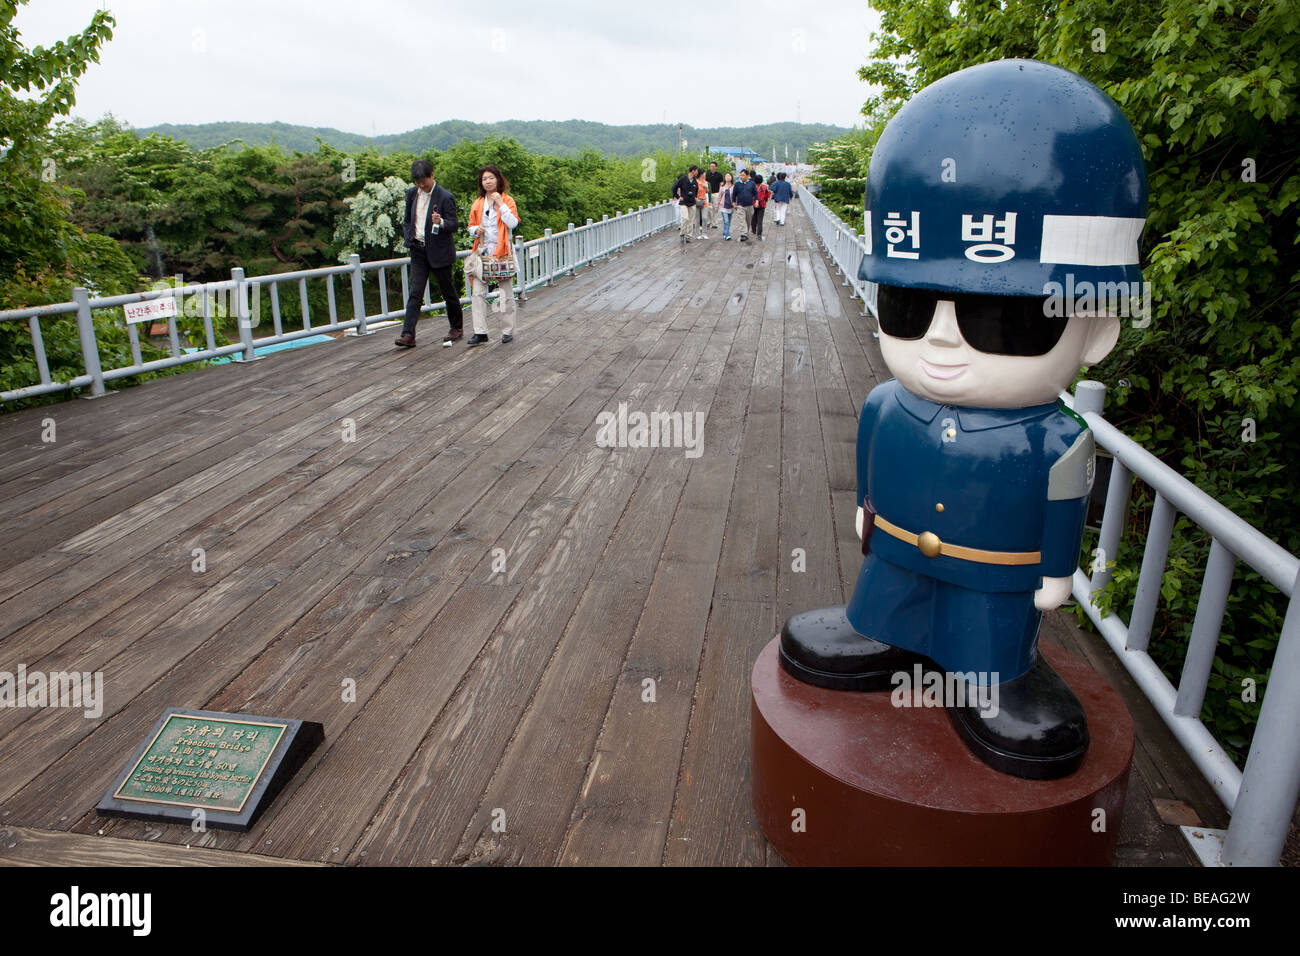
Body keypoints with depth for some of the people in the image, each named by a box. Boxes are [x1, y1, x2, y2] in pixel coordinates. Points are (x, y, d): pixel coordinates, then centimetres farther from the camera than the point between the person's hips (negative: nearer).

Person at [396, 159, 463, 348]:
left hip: (439, 251, -4)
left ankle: (457, 327, 27)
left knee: (448, 291, 8)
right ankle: (408, 334, -9)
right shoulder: (412, 193, 7)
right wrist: (409, 238, 4)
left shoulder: (446, 197, -11)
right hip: (418, 251, 4)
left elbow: (454, 225, -12)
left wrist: (441, 222, -32)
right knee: (415, 292, -4)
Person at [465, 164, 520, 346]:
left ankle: (508, 331, 11)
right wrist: (476, 230, -2)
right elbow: (471, 225, 20)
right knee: (478, 293, -4)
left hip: (502, 251, -4)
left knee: (506, 292, 0)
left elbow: (513, 223, -12)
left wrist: (501, 204, -14)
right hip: (482, 251, 4)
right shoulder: (478, 203, 14)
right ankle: (480, 332, -2)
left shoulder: (507, 200, 2)